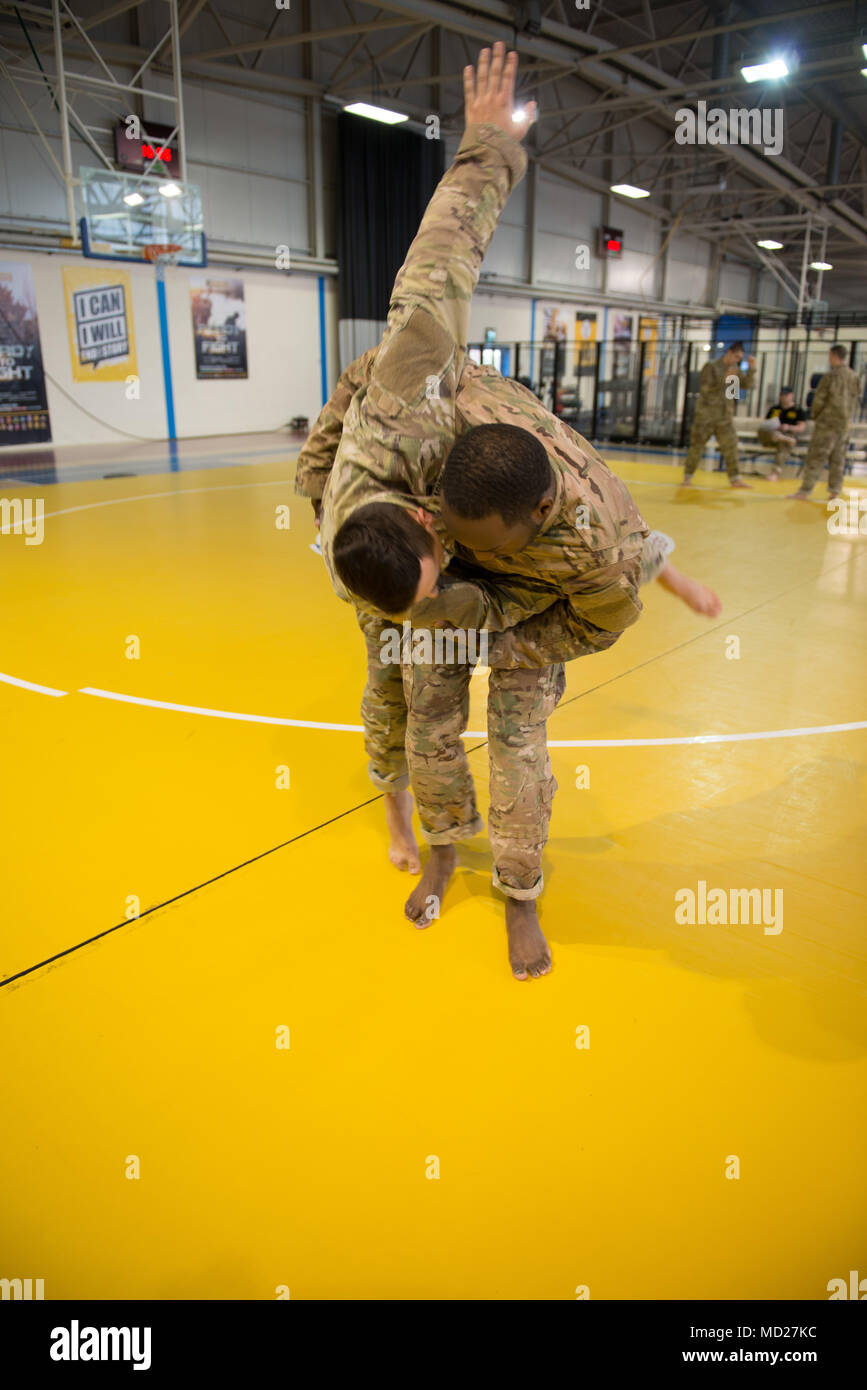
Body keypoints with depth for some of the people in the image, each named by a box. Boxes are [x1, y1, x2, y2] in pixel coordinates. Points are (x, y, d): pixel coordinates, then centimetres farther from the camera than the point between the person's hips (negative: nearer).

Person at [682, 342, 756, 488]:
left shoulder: (735, 370, 11)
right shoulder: (710, 367, -4)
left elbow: (747, 385, 5)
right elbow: (705, 388, -16)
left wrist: (752, 369, -8)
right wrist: (724, 378, -24)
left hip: (725, 417, 4)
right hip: (706, 415, -4)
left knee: (730, 446, -2)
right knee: (696, 446, 1)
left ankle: (735, 478, 0)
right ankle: (687, 476, 13)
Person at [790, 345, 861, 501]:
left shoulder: (830, 376, -13)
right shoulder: (854, 376, 4)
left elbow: (819, 400, -11)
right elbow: (856, 399, 10)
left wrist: (814, 415, 6)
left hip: (827, 422, -6)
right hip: (845, 423, 6)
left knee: (816, 457, -4)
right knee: (837, 458, 11)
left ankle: (805, 491, -5)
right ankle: (834, 491, 11)